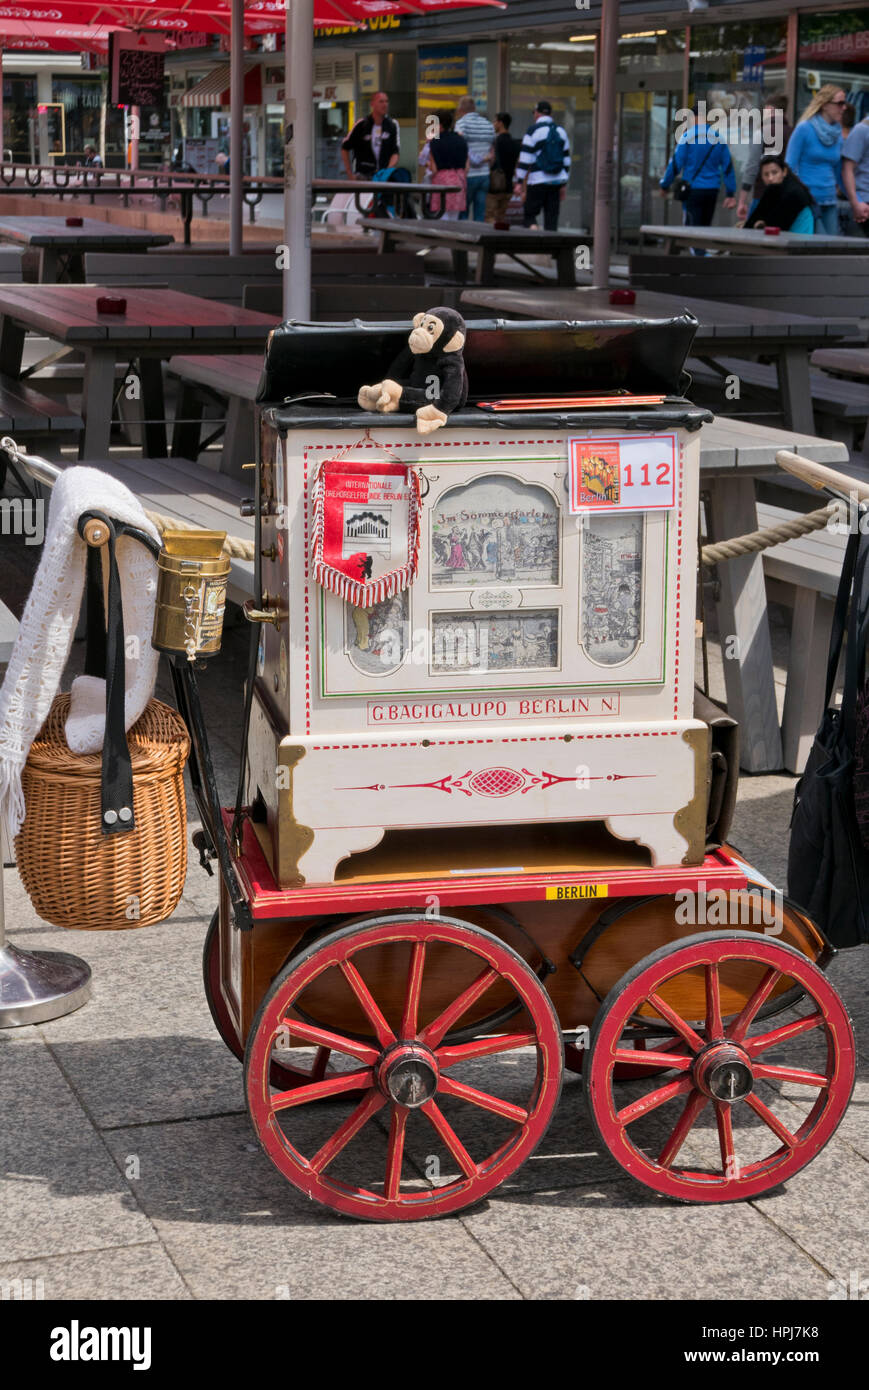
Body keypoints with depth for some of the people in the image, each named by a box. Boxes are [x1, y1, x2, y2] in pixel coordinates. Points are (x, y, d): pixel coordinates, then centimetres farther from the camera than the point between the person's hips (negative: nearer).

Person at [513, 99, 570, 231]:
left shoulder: (533, 131, -5)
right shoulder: (561, 131, 12)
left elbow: (525, 159, -9)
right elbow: (566, 159, 14)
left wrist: (519, 182, -7)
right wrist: (564, 184, 18)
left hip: (538, 181, -5)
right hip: (556, 181, 5)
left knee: (530, 214, 3)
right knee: (552, 217, 6)